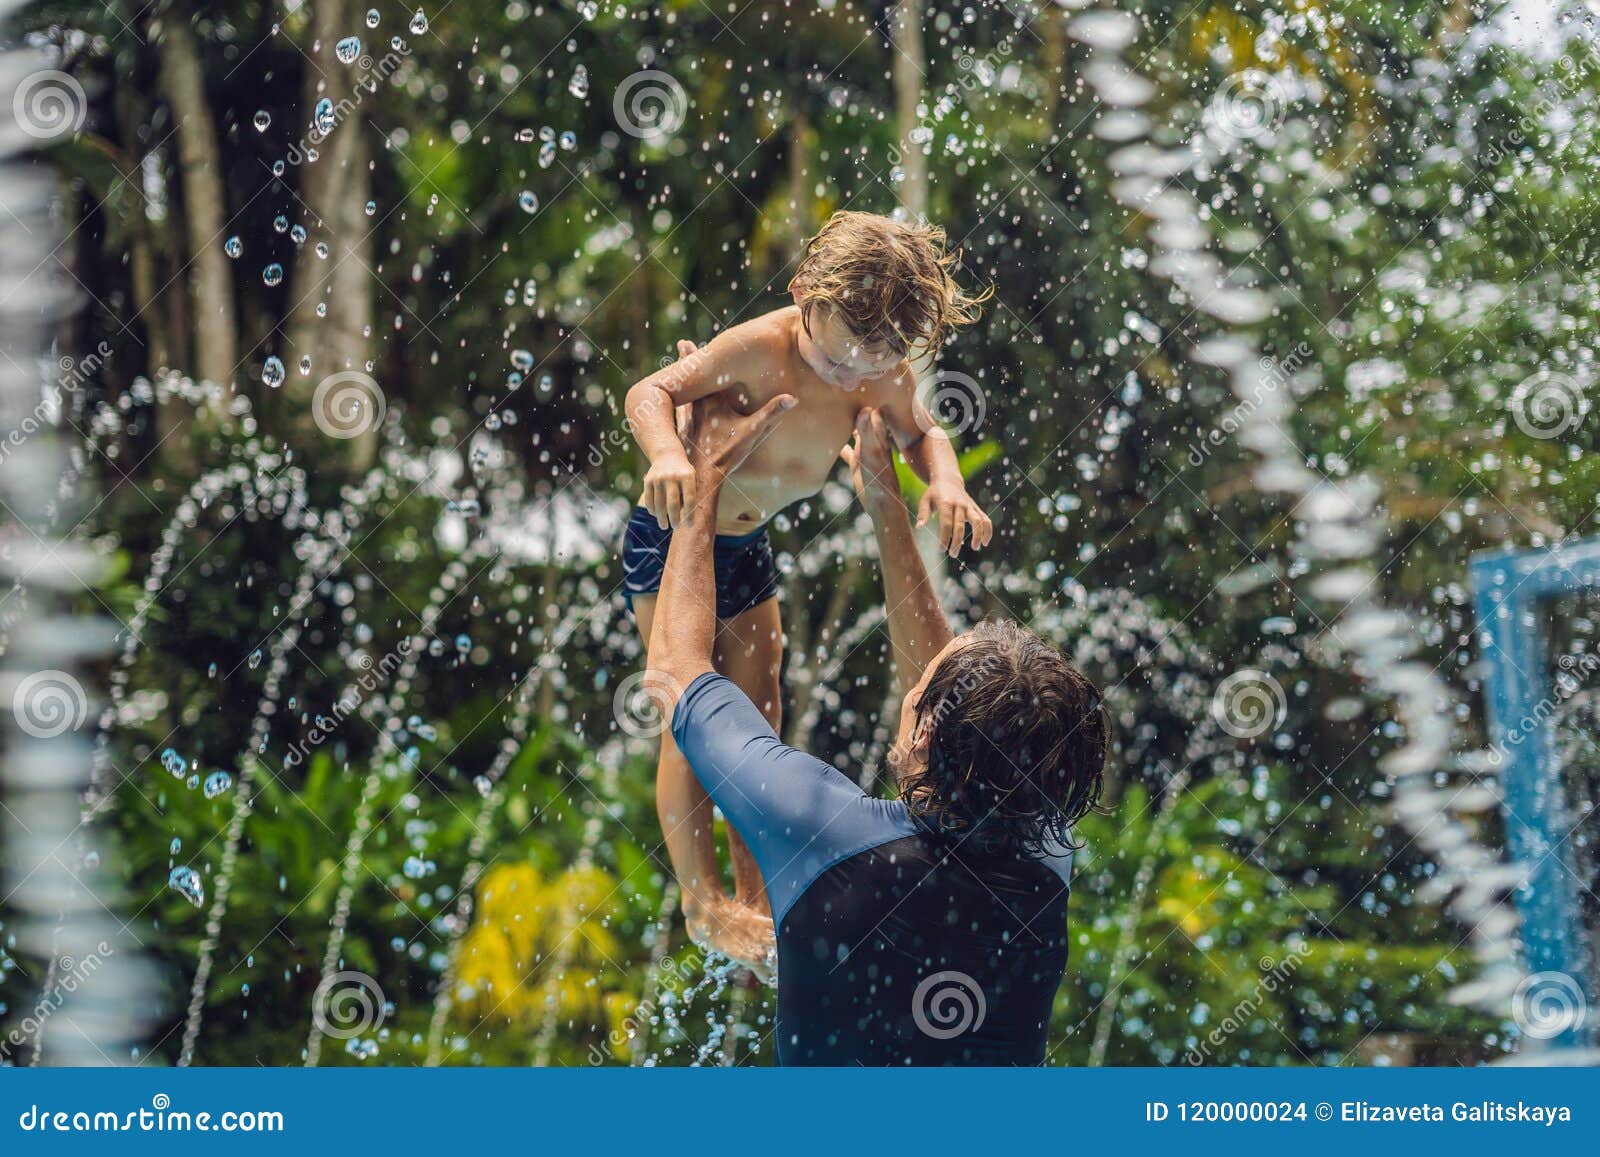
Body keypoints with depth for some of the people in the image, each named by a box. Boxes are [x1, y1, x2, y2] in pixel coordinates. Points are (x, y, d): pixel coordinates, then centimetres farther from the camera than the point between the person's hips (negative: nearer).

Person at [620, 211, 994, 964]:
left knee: (757, 721, 10)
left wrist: (946, 482, -23)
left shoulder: (882, 375, -16)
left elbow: (921, 434, -1)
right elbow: (649, 393, -33)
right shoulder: (759, 351, -33)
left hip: (748, 545, 6)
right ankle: (702, 902, 8)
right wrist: (667, 455, -54)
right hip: (672, 538, -6)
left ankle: (753, 894, 23)